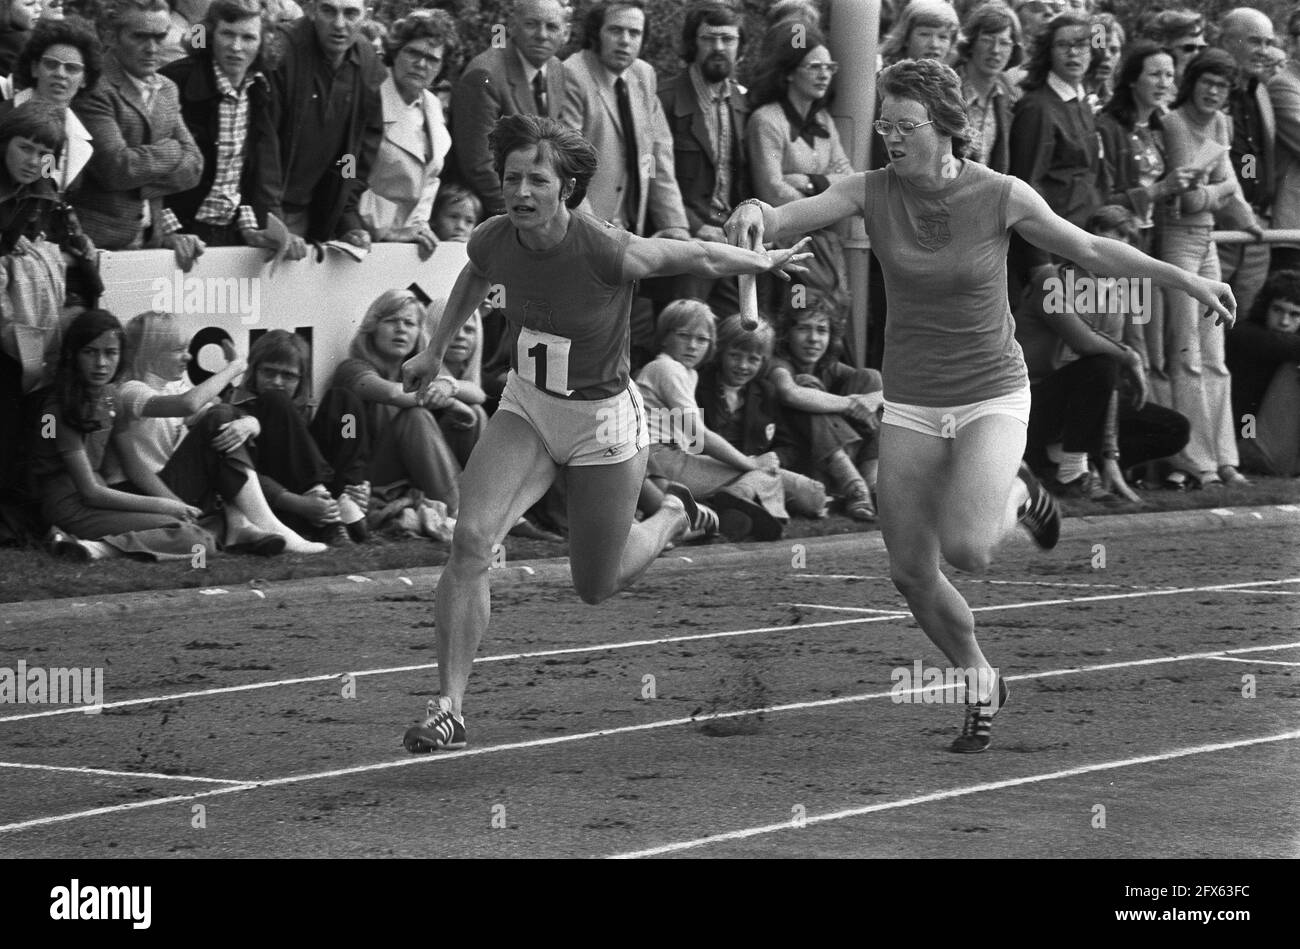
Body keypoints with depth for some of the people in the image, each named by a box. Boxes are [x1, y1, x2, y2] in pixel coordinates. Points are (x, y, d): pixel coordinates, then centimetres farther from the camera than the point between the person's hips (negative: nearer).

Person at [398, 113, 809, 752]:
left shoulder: (609, 253, -30)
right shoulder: (493, 241, -15)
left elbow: (700, 257, -12)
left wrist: (770, 263, 4)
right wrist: (435, 350, 20)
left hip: (602, 419, -3)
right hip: (525, 407, 3)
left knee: (597, 587, 11)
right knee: (470, 542, -19)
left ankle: (673, 516, 43)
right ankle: (449, 709, -13)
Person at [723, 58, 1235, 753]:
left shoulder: (1001, 196, -13)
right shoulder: (871, 192, -8)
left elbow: (1090, 250, 0)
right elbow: (788, 218, -21)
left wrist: (1186, 279, -2)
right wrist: (754, 213, -45)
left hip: (992, 396, -3)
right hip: (912, 403, 3)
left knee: (964, 550, -25)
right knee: (911, 576, 4)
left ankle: (1015, 497, 12)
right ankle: (982, 685, 31)